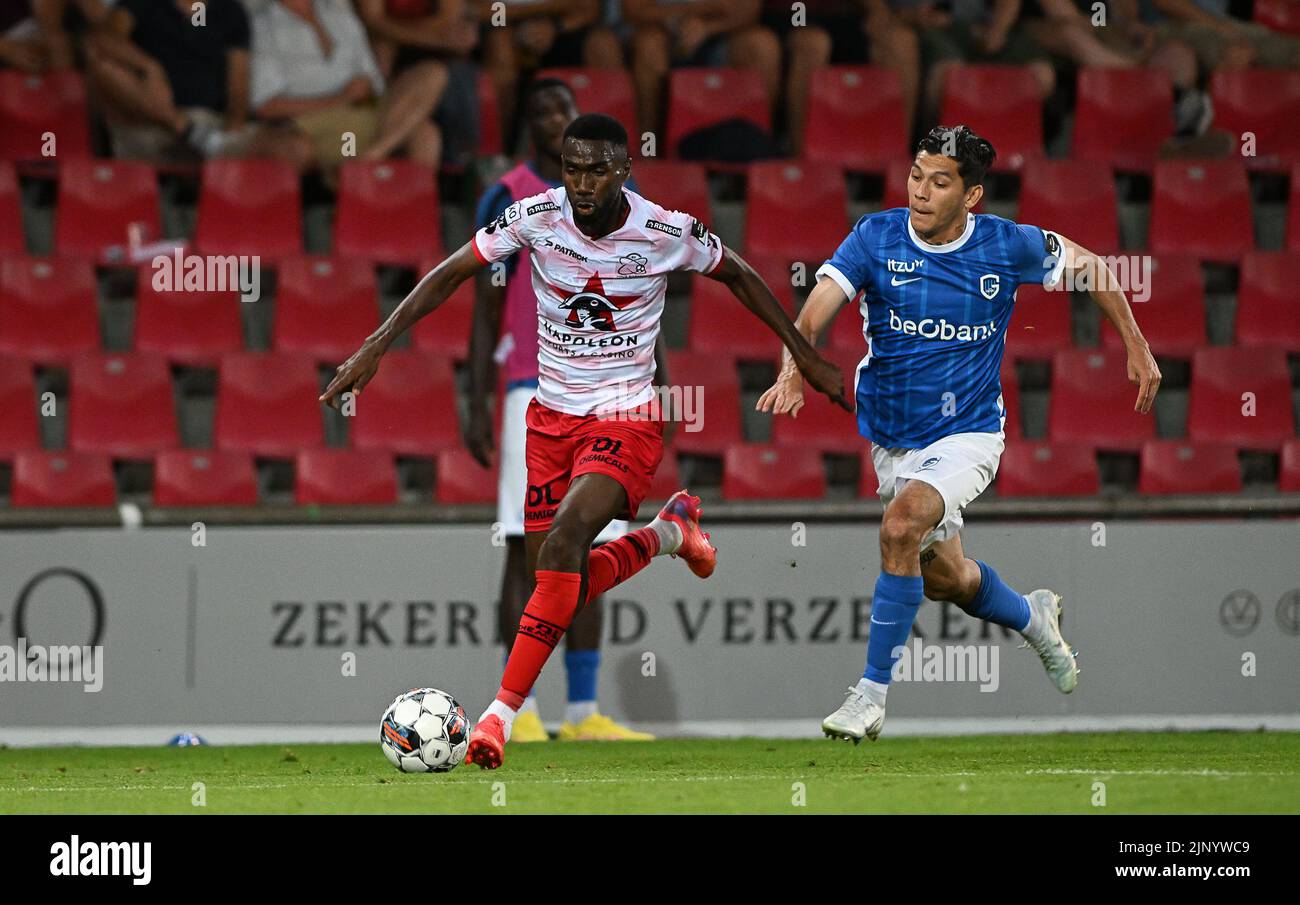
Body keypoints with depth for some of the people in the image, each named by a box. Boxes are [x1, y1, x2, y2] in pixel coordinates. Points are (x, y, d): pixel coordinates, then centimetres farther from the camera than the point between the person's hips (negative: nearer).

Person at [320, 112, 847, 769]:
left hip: (625, 419, -4)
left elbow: (737, 276, 6)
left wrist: (803, 354, 13)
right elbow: (450, 274, -1)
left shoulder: (669, 233, -13)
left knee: (561, 544, -27)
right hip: (551, 416, 4)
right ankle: (669, 531, 35)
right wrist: (376, 347, -9)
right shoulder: (535, 216, -10)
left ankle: (504, 710, -24)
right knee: (566, 588, 6)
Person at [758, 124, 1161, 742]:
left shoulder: (1008, 246, -12)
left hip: (965, 435, -4)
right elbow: (818, 308, -23)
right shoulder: (876, 237, -12)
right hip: (891, 438, 4)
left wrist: (1136, 347, 7)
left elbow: (1088, 266, 6)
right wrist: (793, 372, -43)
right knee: (942, 577, 17)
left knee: (902, 527, -29)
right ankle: (1031, 616, 51)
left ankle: (872, 694, -22)